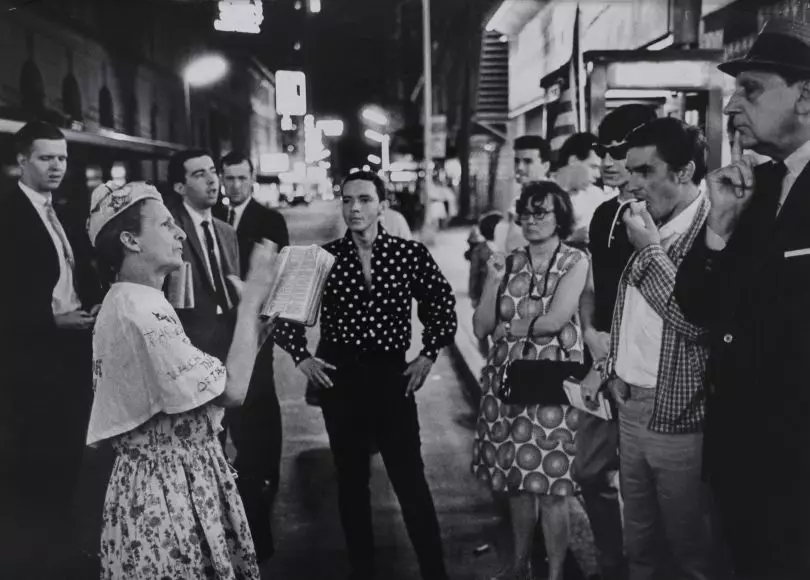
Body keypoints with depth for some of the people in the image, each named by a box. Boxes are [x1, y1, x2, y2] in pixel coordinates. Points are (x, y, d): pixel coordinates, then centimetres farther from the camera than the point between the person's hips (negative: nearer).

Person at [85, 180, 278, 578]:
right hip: (170, 489, -10)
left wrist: (257, 329, 5)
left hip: (157, 479, 10)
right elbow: (231, 390, -24)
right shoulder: (142, 311, -22)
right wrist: (251, 301, -17)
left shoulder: (122, 302, 9)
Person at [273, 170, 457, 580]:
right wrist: (301, 357, -3)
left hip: (392, 374, -1)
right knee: (351, 478, 11)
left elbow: (442, 305, 8)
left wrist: (428, 353, 1)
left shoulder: (411, 254, -4)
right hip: (339, 377, 1)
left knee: (411, 478, 0)